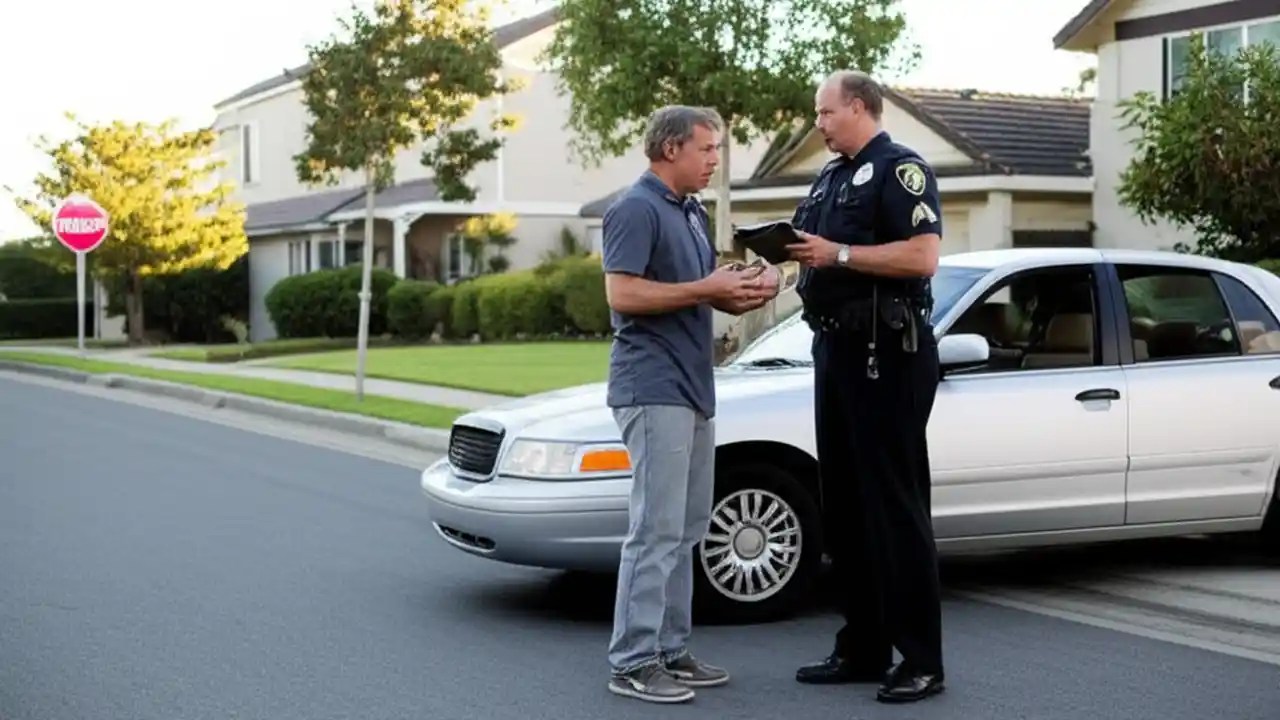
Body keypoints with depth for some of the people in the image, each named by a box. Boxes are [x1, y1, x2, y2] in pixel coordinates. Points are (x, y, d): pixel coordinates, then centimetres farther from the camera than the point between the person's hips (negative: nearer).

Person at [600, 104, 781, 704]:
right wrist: (705, 288, -19)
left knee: (685, 530, 12)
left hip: (692, 390, 10)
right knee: (657, 530, -9)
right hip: (653, 390, -10)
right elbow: (622, 294, -20)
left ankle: (670, 650, 18)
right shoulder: (636, 209, -11)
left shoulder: (693, 214, 18)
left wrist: (744, 293, 2)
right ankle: (632, 663, -4)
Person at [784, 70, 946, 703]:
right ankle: (863, 649, 18)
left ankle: (921, 661, -2)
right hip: (836, 348, 9)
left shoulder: (900, 169, -8)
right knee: (843, 503, 11)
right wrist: (787, 250, 2)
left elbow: (922, 255, -20)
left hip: (888, 354, -9)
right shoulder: (832, 176, 19)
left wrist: (838, 253, -21)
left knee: (896, 507, -7)